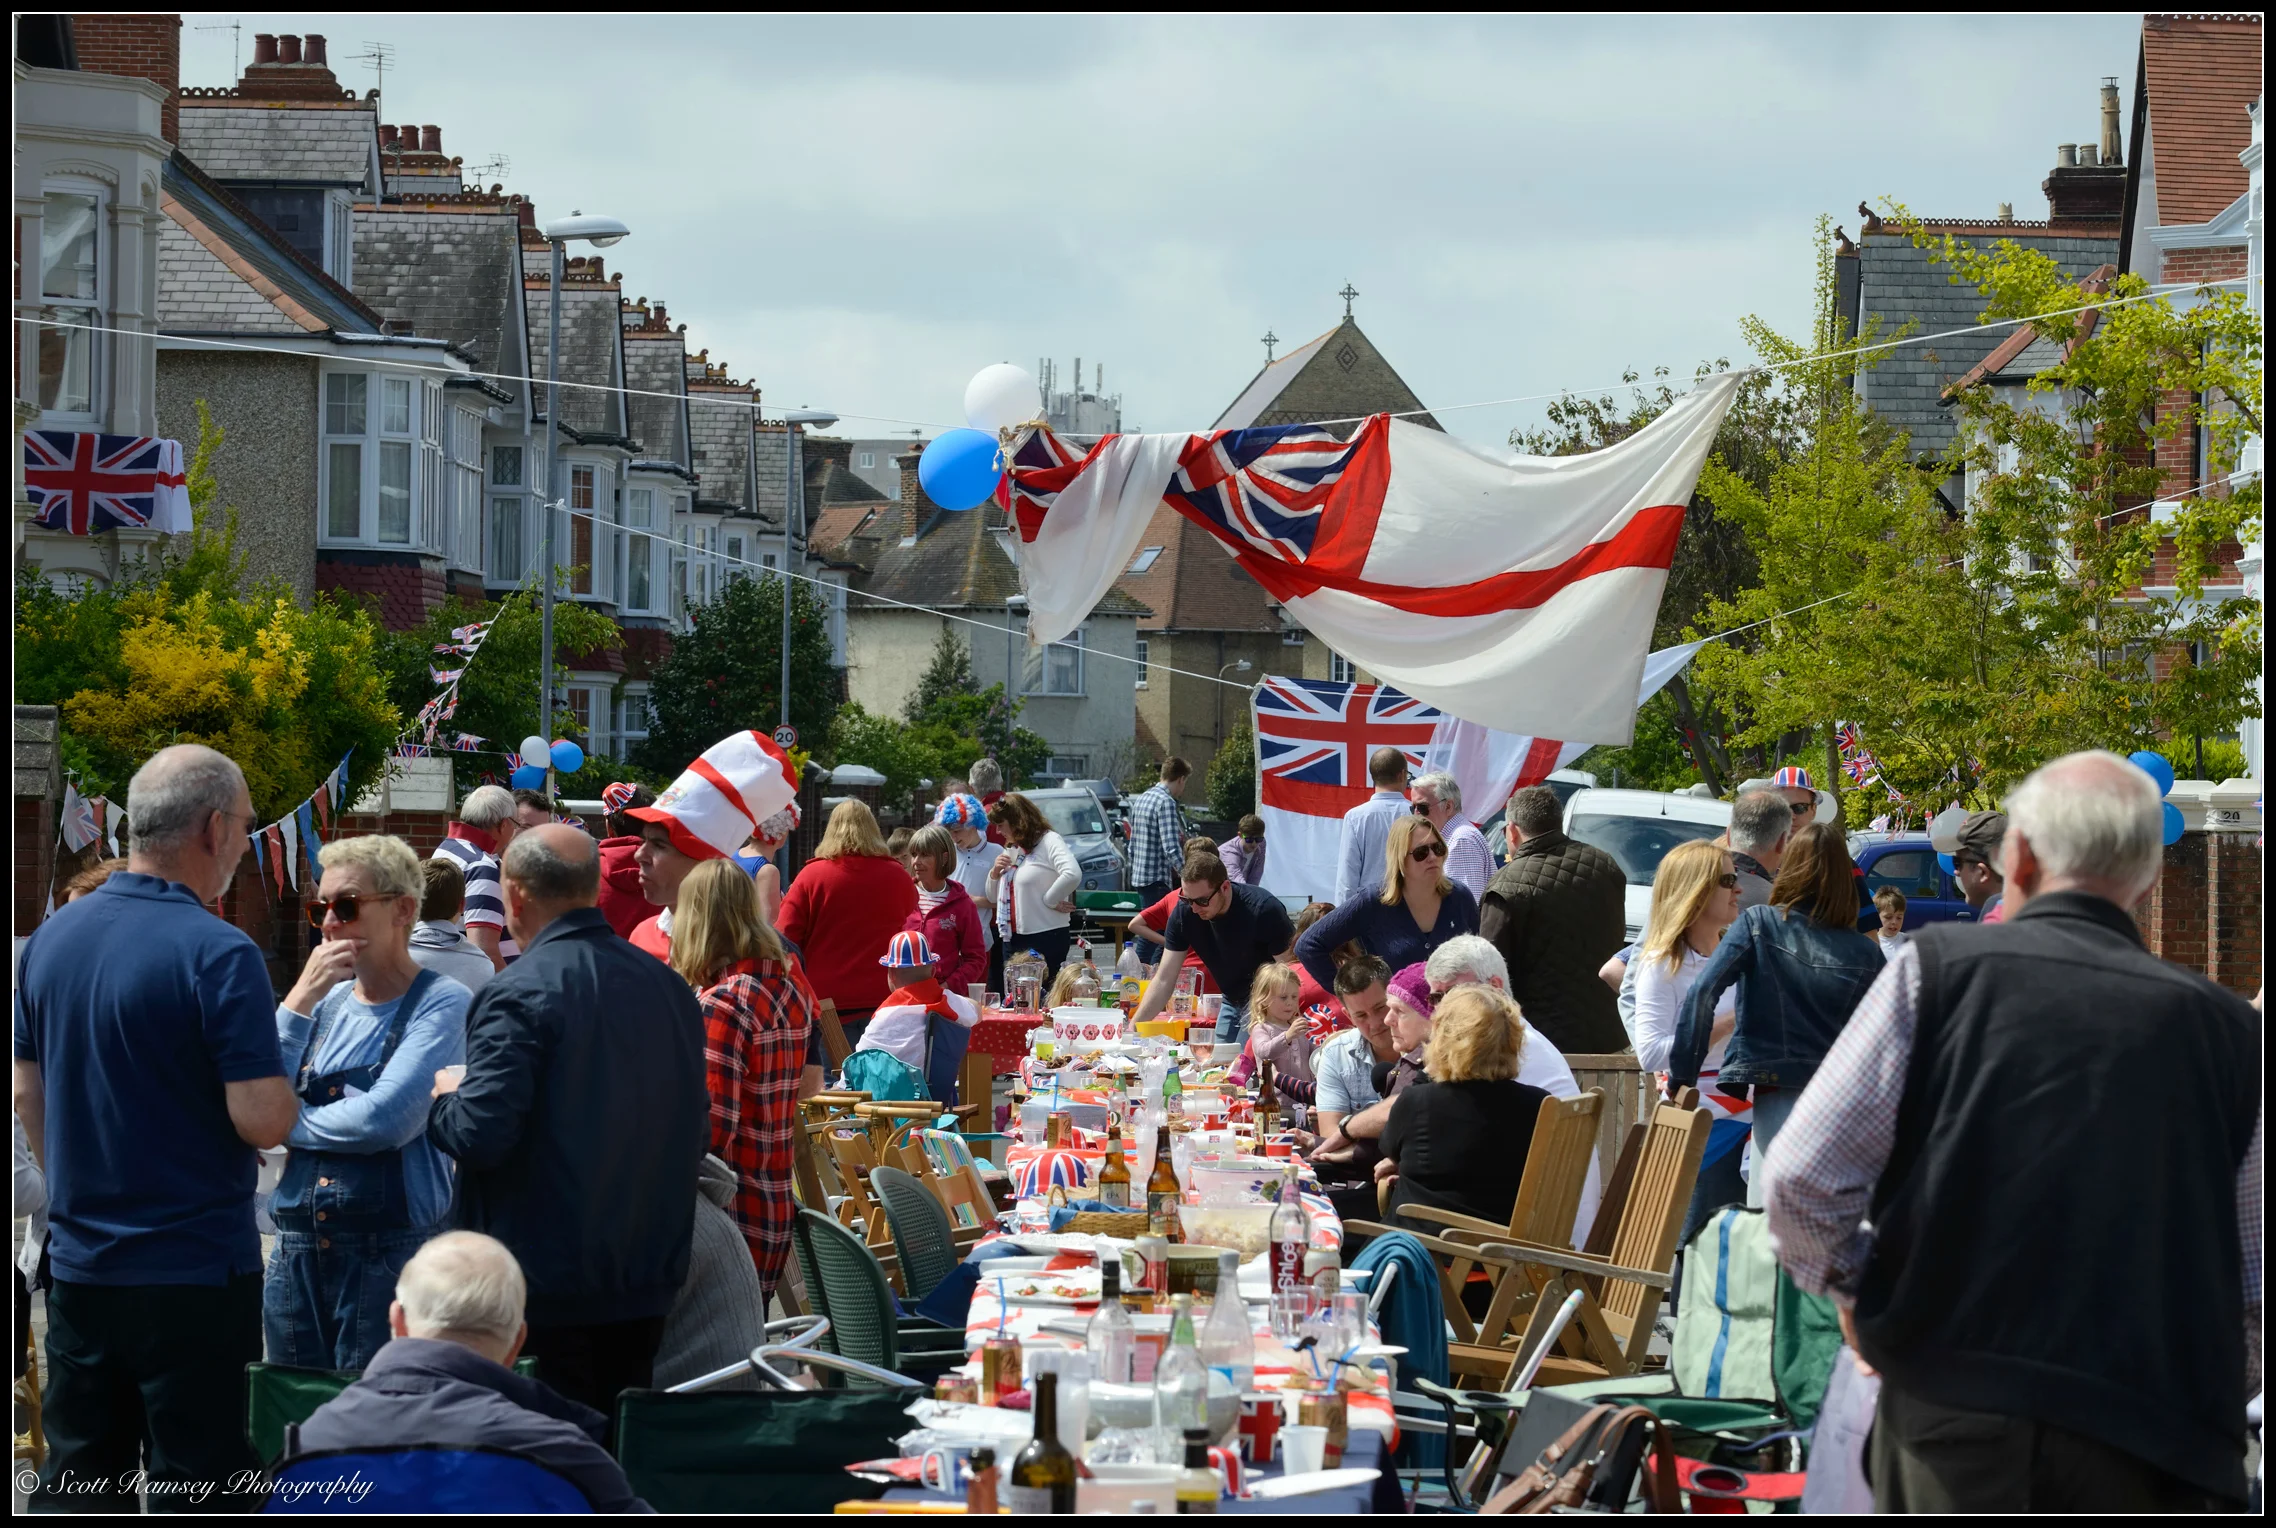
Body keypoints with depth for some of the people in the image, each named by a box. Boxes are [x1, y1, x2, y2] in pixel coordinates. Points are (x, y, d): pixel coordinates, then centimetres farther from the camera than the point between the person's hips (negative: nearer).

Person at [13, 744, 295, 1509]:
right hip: (194, 1271, -6)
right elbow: (262, 1120, -21)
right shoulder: (220, 954, -17)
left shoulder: (54, 936, 5)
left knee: (74, 1490, 13)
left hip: (79, 1267, 7)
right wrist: (284, 1087, 1)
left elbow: (27, 1093, 13)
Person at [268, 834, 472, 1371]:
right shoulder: (328, 1002, 12)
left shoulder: (442, 1003, -7)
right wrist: (300, 1001, -7)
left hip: (393, 1250, -6)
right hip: (299, 1251, 6)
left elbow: (389, 1119, -19)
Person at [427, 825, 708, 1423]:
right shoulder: (669, 987, 7)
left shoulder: (519, 995, -16)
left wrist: (446, 1096, -1)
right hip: (649, 1280, 7)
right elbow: (697, 1127, 16)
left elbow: (480, 1136, -22)